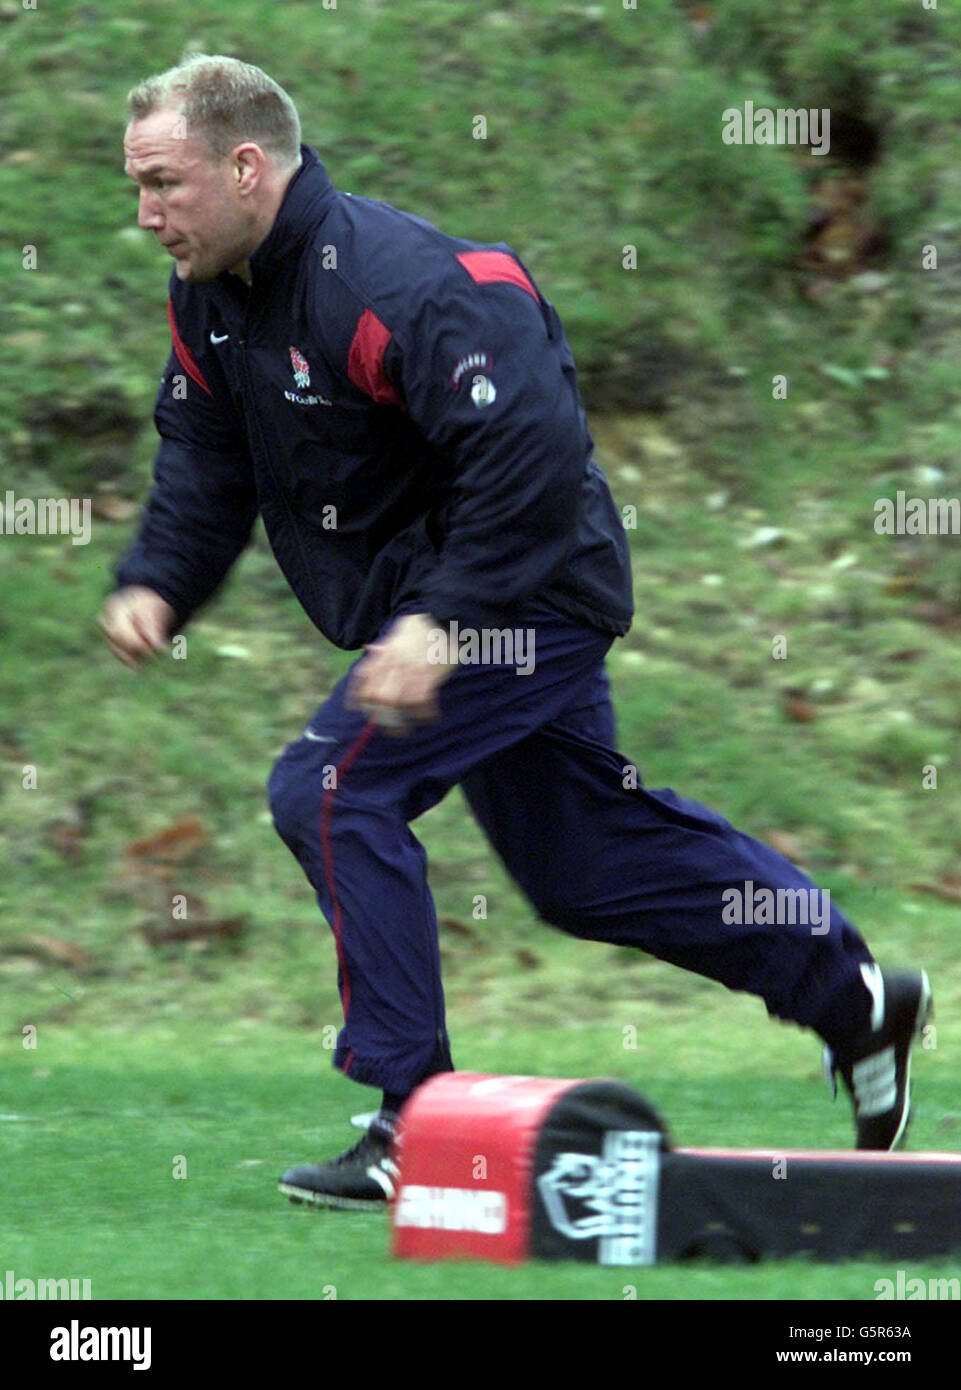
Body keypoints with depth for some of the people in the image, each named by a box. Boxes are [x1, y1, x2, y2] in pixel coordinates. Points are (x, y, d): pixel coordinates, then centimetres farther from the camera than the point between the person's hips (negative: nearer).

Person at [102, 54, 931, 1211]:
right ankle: (850, 994, 33)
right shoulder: (210, 299, 2)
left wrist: (442, 620, -38)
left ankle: (419, 1119, -14)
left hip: (523, 595, -10)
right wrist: (154, 585, -9)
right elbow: (204, 462, 9)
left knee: (333, 791, -20)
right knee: (581, 860, 19)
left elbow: (532, 454, -34)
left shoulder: (394, 284, -28)